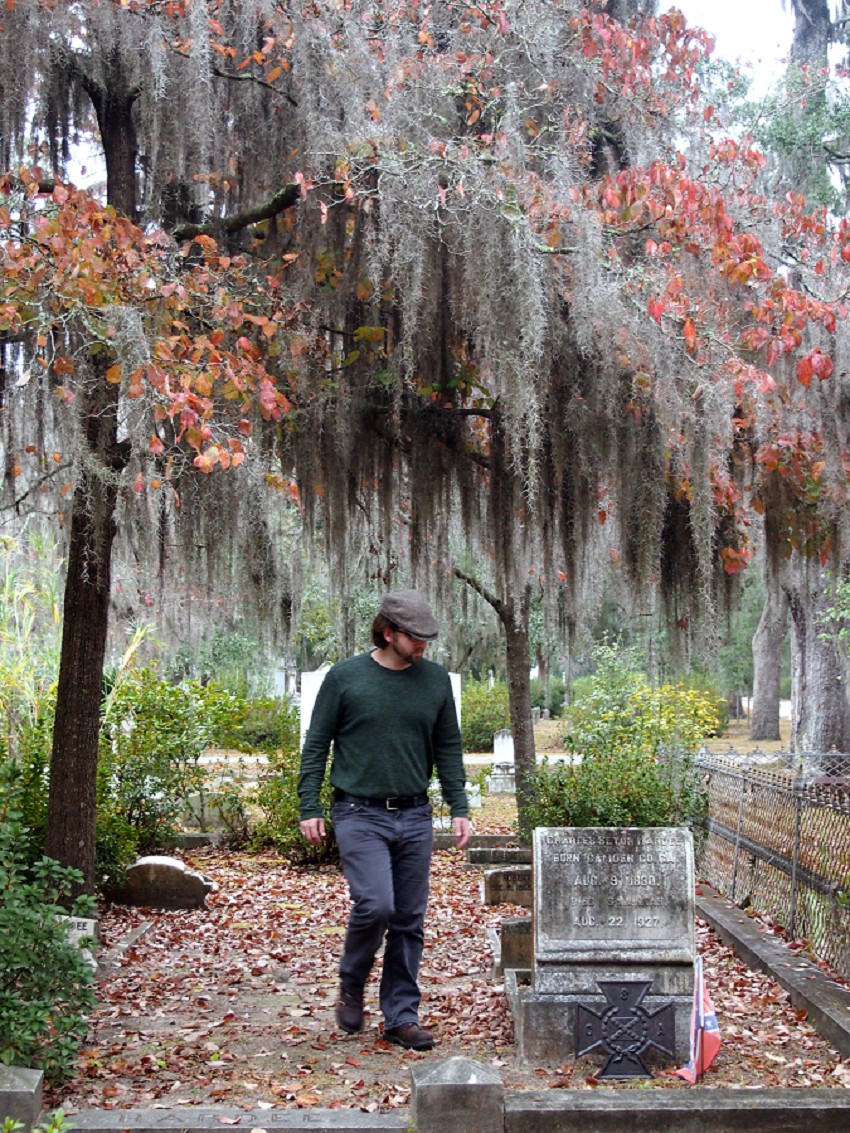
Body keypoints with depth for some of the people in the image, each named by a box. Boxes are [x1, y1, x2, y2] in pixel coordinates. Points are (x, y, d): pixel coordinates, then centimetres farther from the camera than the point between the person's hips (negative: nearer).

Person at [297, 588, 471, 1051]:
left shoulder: (436, 680, 7)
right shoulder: (345, 678, -3)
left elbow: (448, 749, 13)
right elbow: (316, 745, 2)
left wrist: (459, 808, 5)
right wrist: (309, 808, -3)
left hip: (415, 817, 4)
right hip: (359, 814, -4)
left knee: (409, 921, 6)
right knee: (375, 905, -16)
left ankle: (402, 1017, 19)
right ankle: (352, 986, 12)